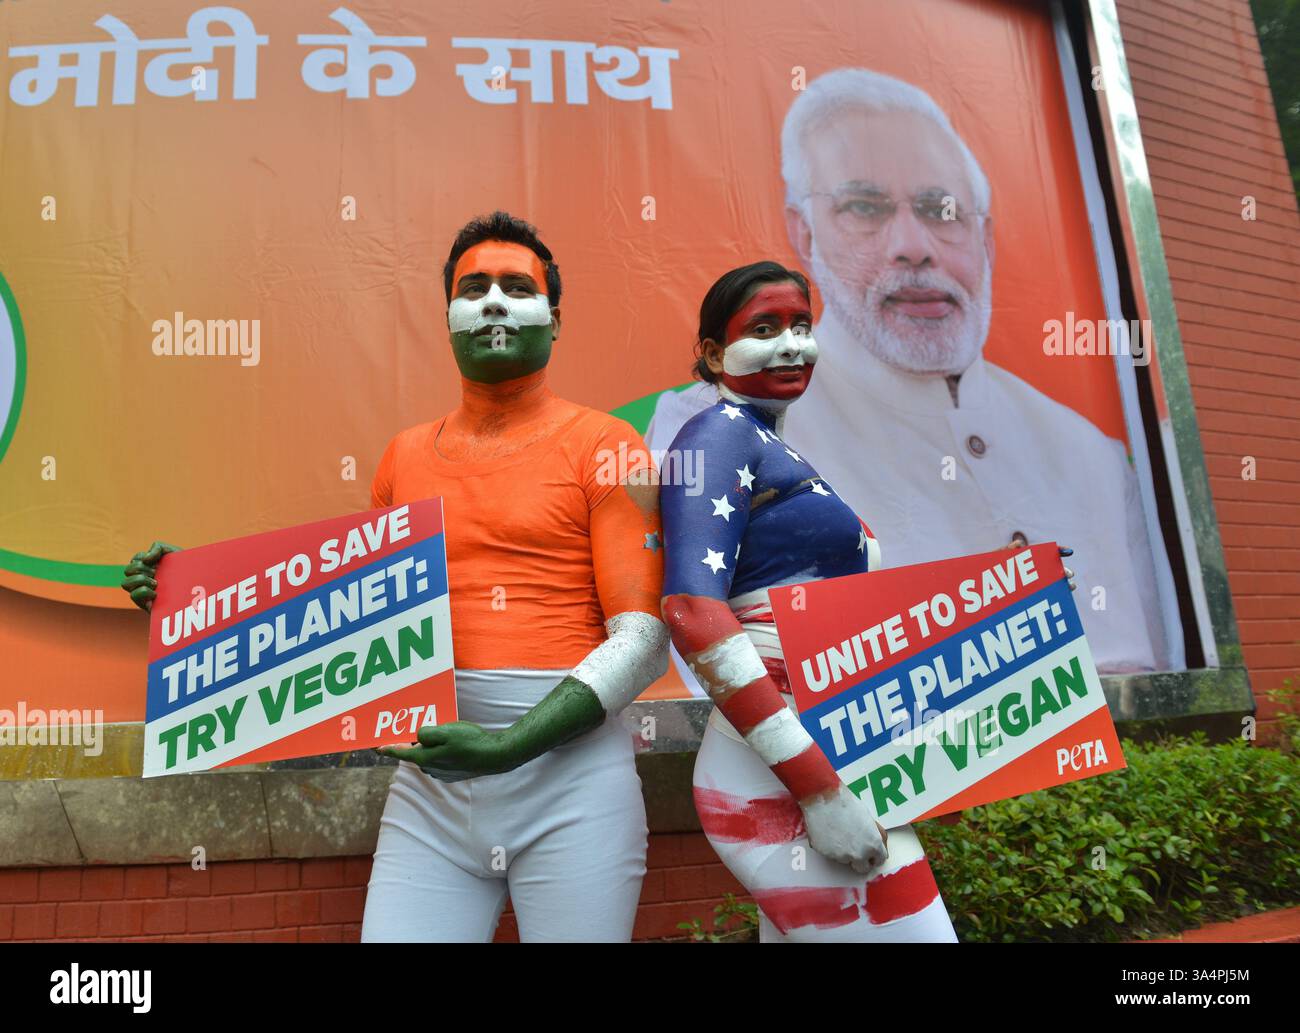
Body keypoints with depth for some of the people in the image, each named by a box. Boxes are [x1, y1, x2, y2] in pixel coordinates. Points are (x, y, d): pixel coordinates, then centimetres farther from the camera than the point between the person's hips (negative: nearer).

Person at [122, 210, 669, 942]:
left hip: (572, 776, -3)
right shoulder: (406, 457, 11)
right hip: (430, 782, 3)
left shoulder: (603, 447, -2)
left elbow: (641, 640, -9)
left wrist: (516, 743, -19)